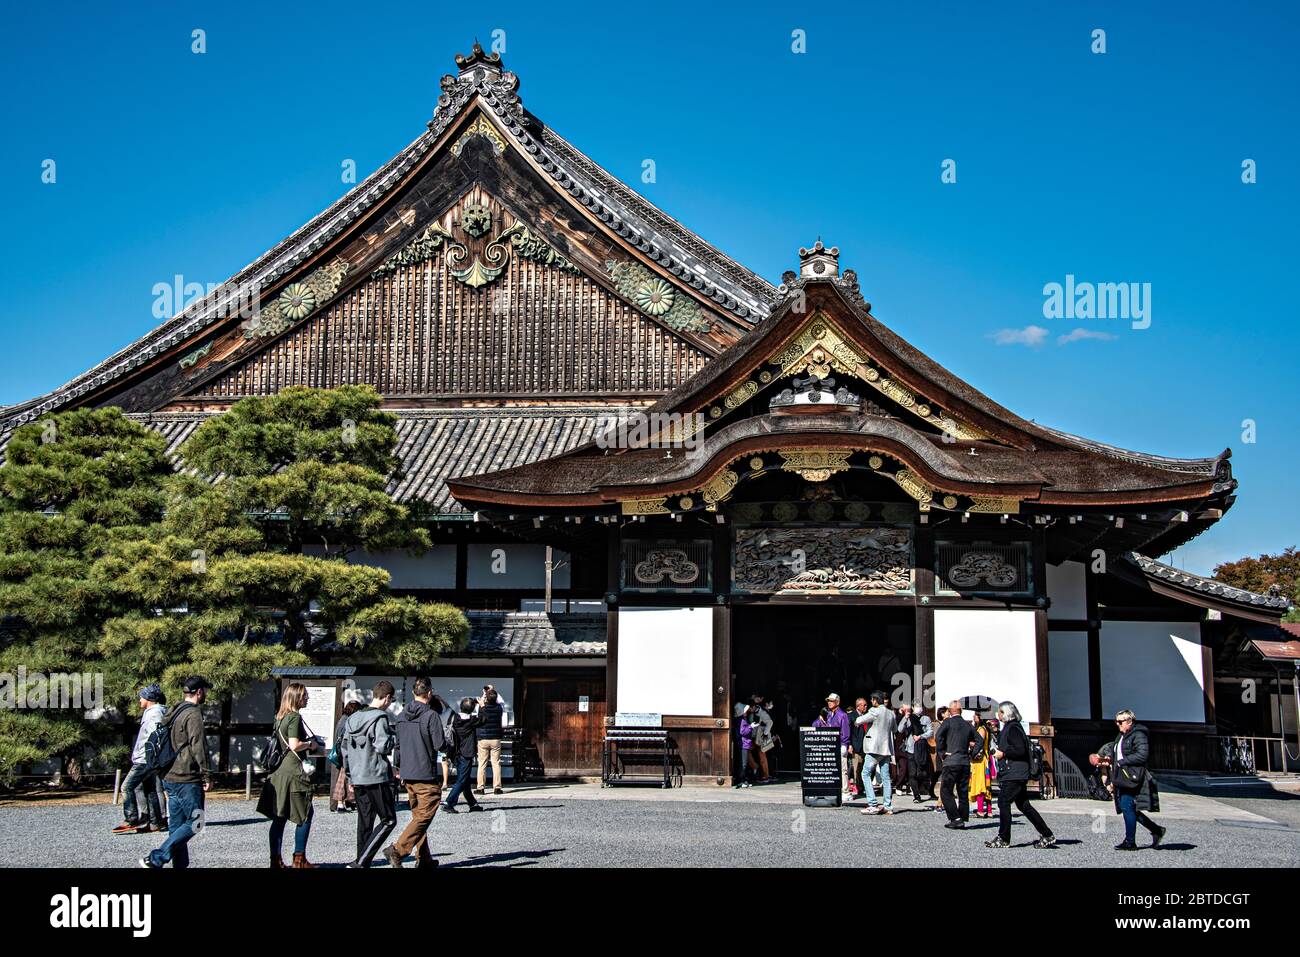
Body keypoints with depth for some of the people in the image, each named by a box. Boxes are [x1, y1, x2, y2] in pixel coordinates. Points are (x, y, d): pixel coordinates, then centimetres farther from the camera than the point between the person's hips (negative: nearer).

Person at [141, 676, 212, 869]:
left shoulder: (175, 713, 17)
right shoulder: (193, 714, -13)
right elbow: (198, 747, -18)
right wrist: (207, 775, -14)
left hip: (170, 778, 10)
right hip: (187, 780, -10)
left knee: (176, 827, 11)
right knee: (194, 823, -7)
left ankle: (180, 864, 13)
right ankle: (155, 859, -12)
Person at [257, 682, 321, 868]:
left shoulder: (280, 717, 14)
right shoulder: (295, 717, -12)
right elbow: (294, 745, -21)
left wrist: (310, 744, 17)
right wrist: (310, 744, -4)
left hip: (278, 772, 8)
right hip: (293, 770, -8)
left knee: (279, 817, 8)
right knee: (304, 815, 2)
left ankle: (276, 859, 10)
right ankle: (299, 859, 4)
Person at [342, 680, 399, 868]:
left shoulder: (353, 718, 13)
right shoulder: (380, 718, -12)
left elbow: (344, 749, 16)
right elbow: (383, 746, -20)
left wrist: (350, 777, 22)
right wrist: (396, 736, -2)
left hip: (358, 778, 8)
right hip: (377, 778, -8)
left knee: (364, 823, 14)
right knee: (388, 820, -2)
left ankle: (362, 862, 15)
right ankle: (360, 862, -11)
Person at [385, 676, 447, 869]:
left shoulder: (403, 716, 9)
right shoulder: (431, 715, -13)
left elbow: (397, 744, 14)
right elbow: (439, 744, -15)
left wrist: (399, 768, 22)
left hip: (407, 774, 8)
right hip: (426, 774, -8)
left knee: (418, 815, 15)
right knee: (424, 817, -4)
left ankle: (424, 858, 17)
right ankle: (397, 849, -14)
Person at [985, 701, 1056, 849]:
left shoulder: (1013, 728, -13)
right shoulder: (1008, 727, 18)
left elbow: (1020, 750, -22)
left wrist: (1003, 753, -15)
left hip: (1013, 774, -10)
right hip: (1018, 774, 10)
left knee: (1003, 802, -8)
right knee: (1023, 805, 11)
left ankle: (1003, 839, -3)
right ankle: (1047, 835, 13)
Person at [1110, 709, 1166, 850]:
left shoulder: (1138, 735, -9)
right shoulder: (1121, 737, 21)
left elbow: (1142, 755, -21)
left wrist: (1121, 762, -16)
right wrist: (1113, 781, 20)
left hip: (1132, 778, -10)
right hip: (1122, 779, 10)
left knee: (1127, 807, -9)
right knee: (1127, 808, 9)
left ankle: (1130, 842, -1)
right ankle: (1157, 830, 21)